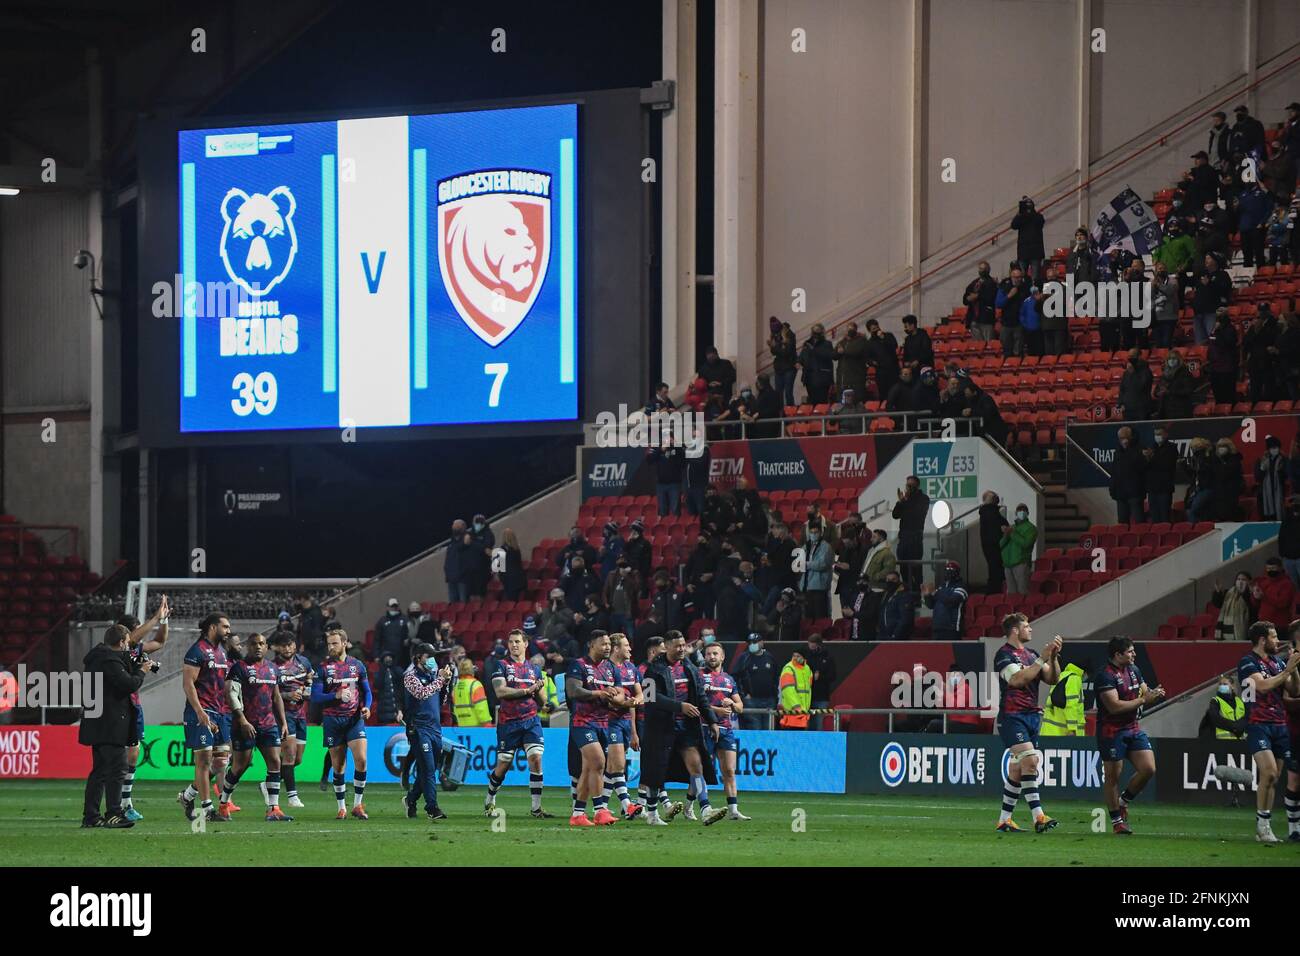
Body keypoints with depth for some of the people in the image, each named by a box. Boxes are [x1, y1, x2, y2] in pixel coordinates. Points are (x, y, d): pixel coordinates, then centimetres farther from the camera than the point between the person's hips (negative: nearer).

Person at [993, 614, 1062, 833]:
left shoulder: (1030, 654, 17)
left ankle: (1004, 820, 13)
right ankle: (1038, 817, -26)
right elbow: (1017, 679, -21)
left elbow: (1052, 678, 14)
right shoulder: (1004, 654, -7)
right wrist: (1042, 659, -19)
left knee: (1017, 770, 8)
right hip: (1012, 716, -8)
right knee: (1030, 760, -20)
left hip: (1032, 715, 8)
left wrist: (1054, 656, -2)